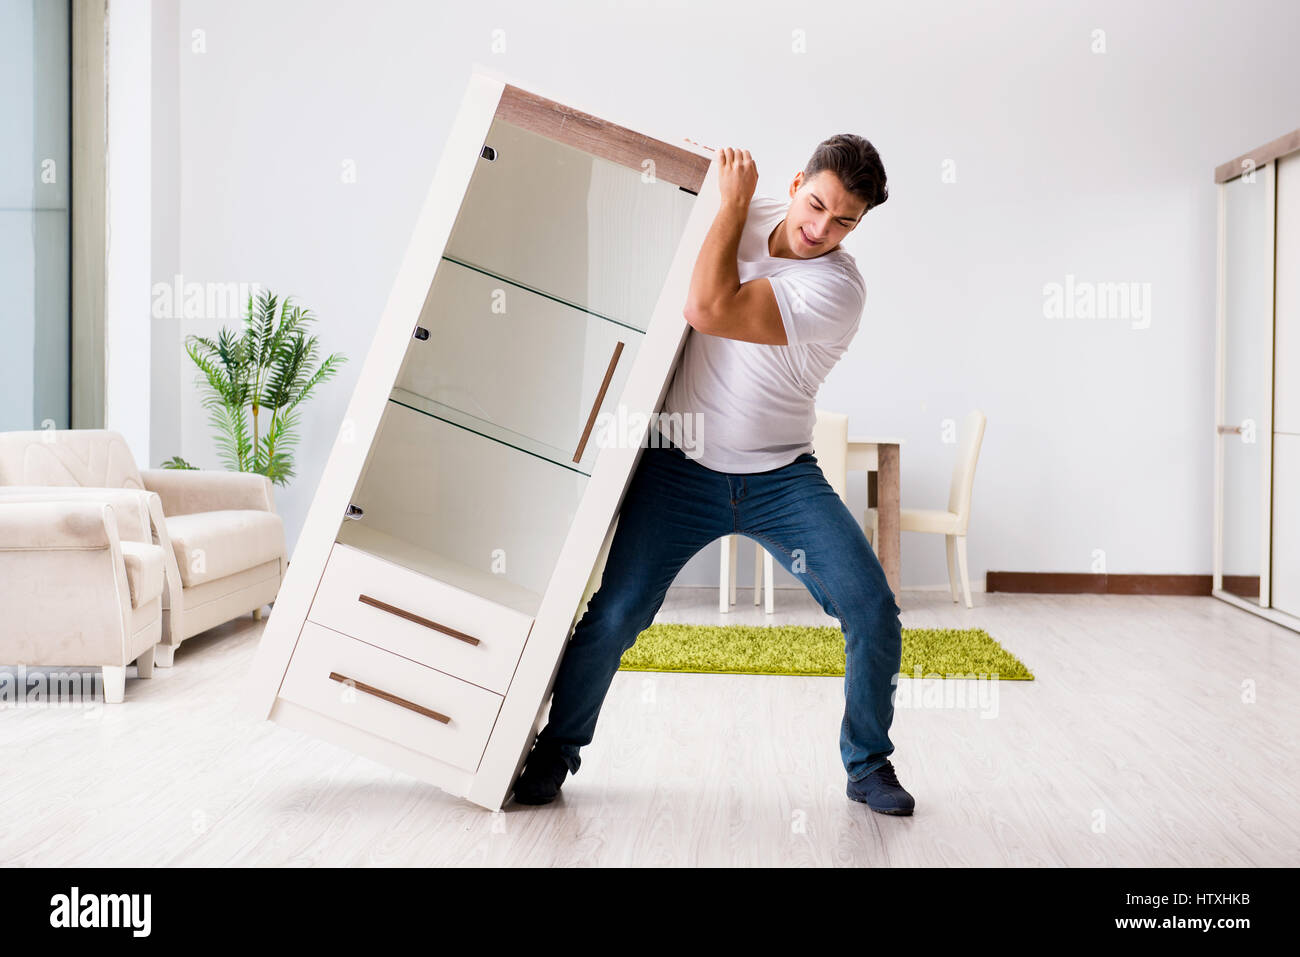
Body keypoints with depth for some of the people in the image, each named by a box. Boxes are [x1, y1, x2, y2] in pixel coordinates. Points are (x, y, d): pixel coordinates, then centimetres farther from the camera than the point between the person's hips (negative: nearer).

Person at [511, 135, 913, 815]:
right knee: (614, 614, -8)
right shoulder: (746, 217, -1)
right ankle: (556, 749, 17)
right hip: (681, 468, 2)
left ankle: (869, 766, 12)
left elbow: (707, 308, -28)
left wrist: (733, 199, -18)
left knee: (872, 610, -12)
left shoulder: (839, 289, -17)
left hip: (782, 479, -2)